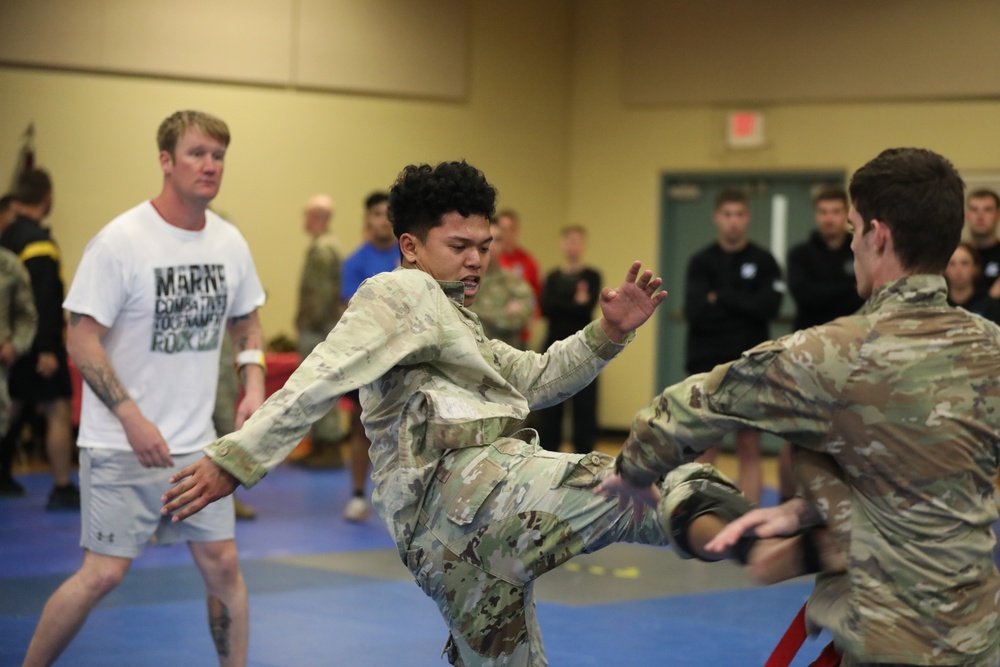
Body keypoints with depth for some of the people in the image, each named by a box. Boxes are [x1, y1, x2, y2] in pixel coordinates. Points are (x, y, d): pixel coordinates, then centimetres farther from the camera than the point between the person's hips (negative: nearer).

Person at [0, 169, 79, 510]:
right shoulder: (38, 240, -16)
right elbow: (43, 300, -23)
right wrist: (46, 349, -24)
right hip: (39, 344, -9)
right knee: (58, 410, -6)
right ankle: (62, 489, -7)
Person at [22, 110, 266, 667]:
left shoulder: (230, 243, 4)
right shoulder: (121, 241, -13)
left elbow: (247, 322, 20)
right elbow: (83, 340, -13)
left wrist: (255, 386, 2)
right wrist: (134, 420, -21)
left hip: (197, 443, 5)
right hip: (121, 448, -5)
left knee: (223, 564, 4)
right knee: (104, 573, -6)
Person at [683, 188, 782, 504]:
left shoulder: (763, 261, 3)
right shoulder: (701, 261, 4)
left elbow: (768, 307, -11)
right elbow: (695, 312, -10)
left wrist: (721, 298, -11)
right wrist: (743, 307, -10)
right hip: (708, 365, 0)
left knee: (749, 447, 2)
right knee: (704, 447, 2)